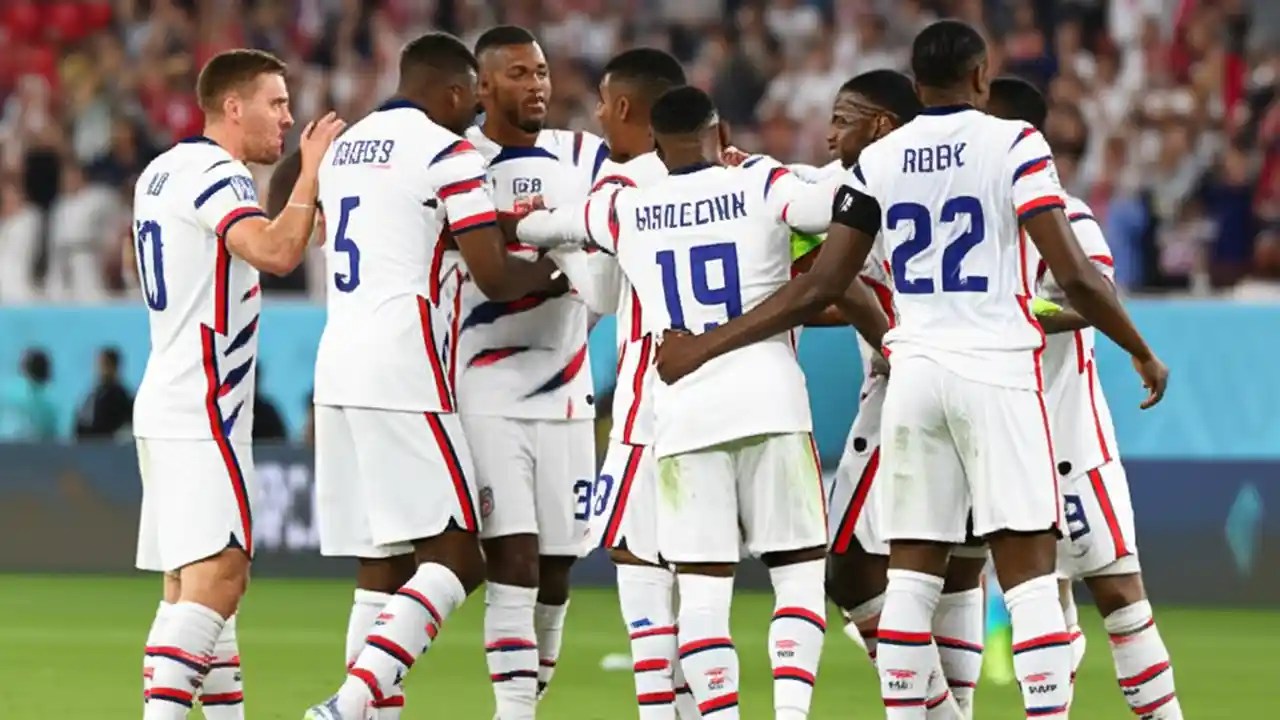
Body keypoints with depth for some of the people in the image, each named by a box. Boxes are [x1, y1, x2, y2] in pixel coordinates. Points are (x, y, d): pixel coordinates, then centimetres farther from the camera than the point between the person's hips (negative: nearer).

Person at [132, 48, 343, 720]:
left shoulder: (163, 172, 17)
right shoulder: (212, 173, -13)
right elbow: (274, 253, -29)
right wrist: (312, 170, -17)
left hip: (169, 408, 11)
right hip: (200, 413, -11)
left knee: (191, 584, 11)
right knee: (215, 577, -16)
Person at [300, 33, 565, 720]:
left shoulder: (342, 149, 18)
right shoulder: (448, 155, -5)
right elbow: (495, 279, -8)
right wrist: (548, 269, 13)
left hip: (337, 370, 8)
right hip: (401, 377, -8)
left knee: (381, 566, 9)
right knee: (454, 557, -7)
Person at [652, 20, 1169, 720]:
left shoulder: (876, 162, 7)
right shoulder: (1013, 145, -4)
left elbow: (818, 287, 5)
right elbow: (1074, 276, -9)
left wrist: (707, 346, 14)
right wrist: (1142, 352, 6)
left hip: (915, 374, 4)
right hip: (997, 372, -4)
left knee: (912, 572, 8)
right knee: (1029, 574, -4)